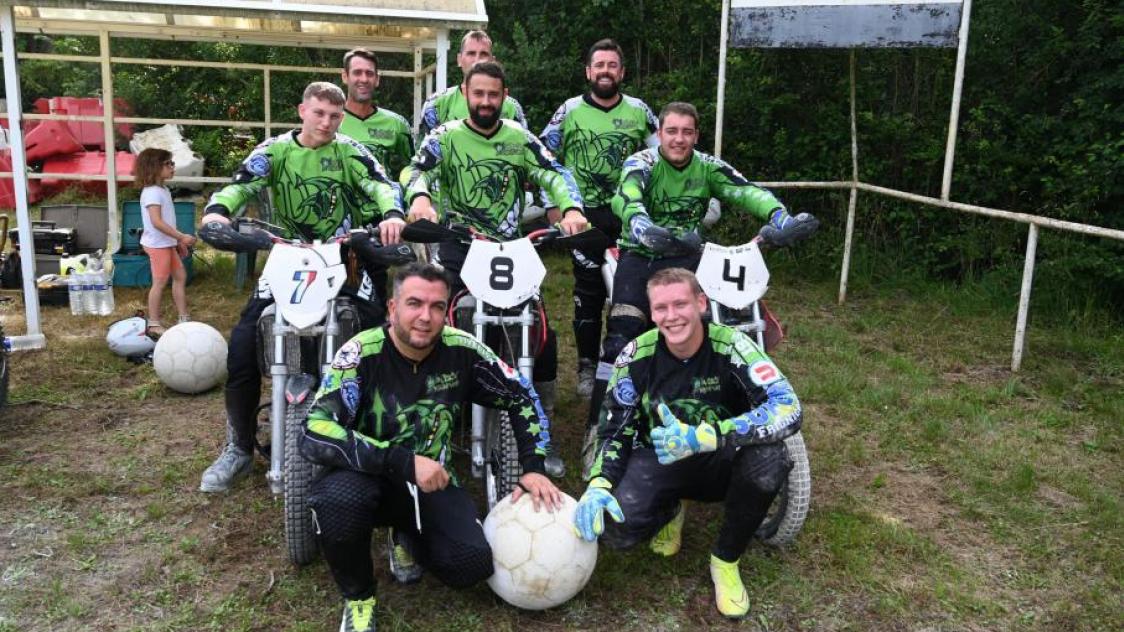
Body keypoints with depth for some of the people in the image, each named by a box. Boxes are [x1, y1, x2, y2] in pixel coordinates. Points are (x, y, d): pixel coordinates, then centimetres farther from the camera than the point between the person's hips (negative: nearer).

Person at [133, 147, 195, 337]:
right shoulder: (152, 192, -19)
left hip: (167, 243, 10)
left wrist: (178, 241, 20)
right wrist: (182, 237, -28)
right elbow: (157, 222, -27)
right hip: (157, 244, -10)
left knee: (180, 275, 13)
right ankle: (154, 324, 6)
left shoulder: (163, 190, 12)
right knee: (160, 282, -3)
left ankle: (184, 318, 21)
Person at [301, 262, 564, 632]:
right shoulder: (361, 354, -21)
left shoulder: (461, 350, -11)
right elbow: (314, 435, -31)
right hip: (369, 477, -2)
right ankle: (358, 597, -5)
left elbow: (521, 398, 2)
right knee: (337, 499, -37)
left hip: (430, 481, 3)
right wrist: (404, 462, -37)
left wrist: (533, 468, -9)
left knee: (474, 563, -20)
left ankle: (408, 541, 16)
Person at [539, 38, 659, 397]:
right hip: (585, 215, -1)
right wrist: (553, 206, -1)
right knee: (588, 294, 2)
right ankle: (587, 366, 12)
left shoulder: (639, 111, 7)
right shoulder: (569, 111, 3)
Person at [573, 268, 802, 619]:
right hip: (660, 458, 1)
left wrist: (703, 437, -43)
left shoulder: (730, 346, -22)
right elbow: (615, 430, -5)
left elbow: (788, 410, -34)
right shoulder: (636, 356, -14)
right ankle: (669, 510, 14)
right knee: (615, 528, -26)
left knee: (770, 459, -35)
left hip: (720, 463, -1)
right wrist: (599, 485, -25)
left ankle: (726, 561, -7)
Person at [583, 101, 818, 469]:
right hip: (640, 254, -3)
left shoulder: (708, 168, 4)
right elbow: (626, 196, -28)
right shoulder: (641, 164, -6)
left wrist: (779, 217, -34)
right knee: (621, 331, -20)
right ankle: (598, 429, -15)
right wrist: (640, 224, -52)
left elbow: (746, 191, -12)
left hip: (685, 257, 3)